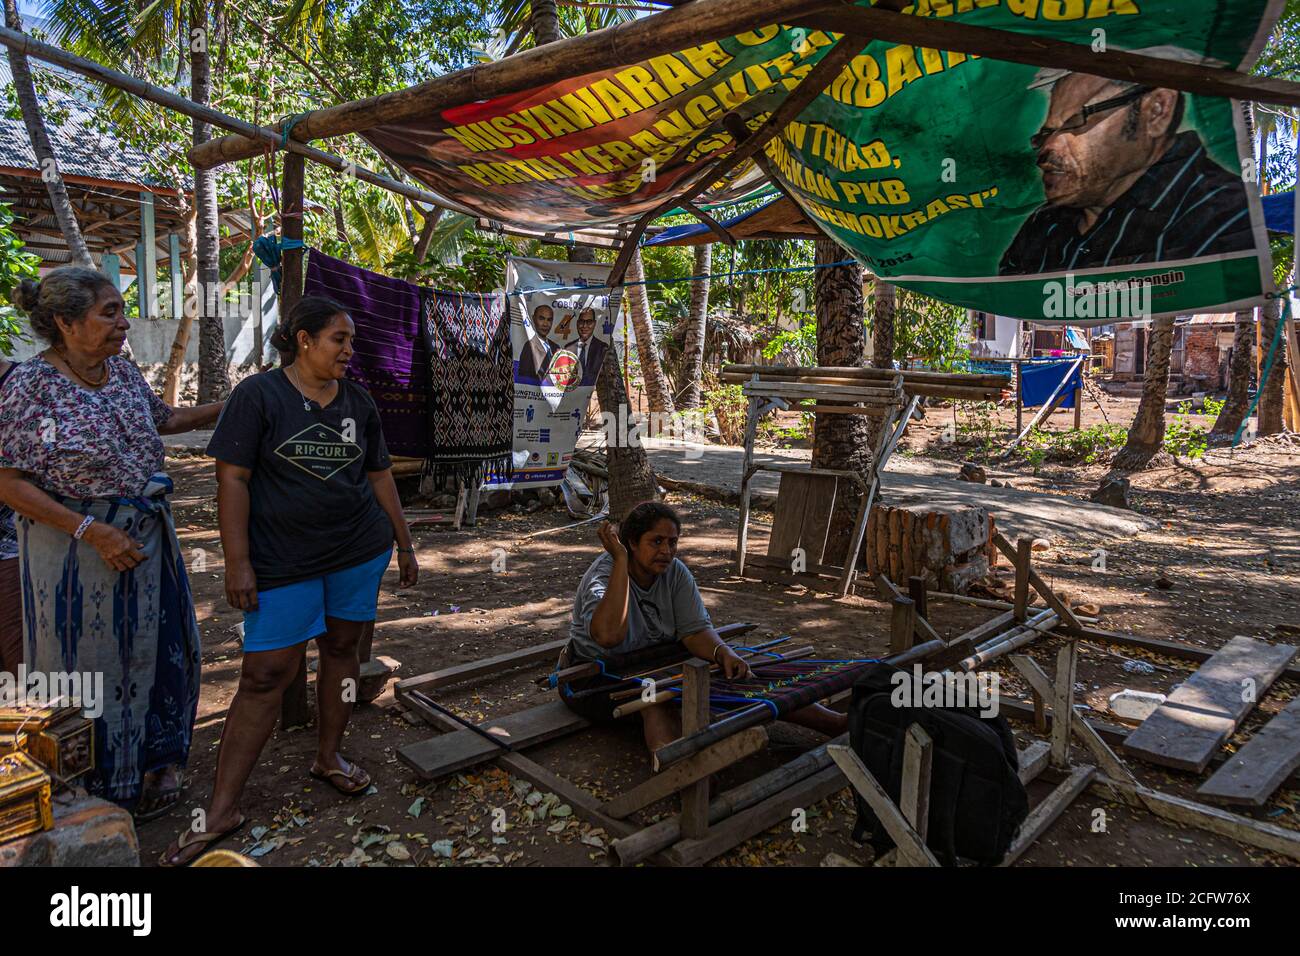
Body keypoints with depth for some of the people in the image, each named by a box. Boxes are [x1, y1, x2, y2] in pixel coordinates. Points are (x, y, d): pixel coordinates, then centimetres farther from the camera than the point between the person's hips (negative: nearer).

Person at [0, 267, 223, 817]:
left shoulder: (122, 370, 2)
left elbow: (161, 419, 20)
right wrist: (92, 531, -21)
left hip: (147, 538, 6)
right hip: (77, 546, -6)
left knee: (157, 649, 16)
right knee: (89, 664, 9)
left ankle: (153, 761, 37)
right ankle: (101, 784, 30)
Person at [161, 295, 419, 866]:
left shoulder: (358, 402, 7)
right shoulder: (259, 395, -6)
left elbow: (379, 476, 13)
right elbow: (232, 479, -9)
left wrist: (404, 544, 14)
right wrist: (237, 562, -13)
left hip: (360, 551, 4)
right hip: (284, 559, -4)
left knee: (341, 649, 11)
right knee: (266, 674, -2)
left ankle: (329, 759, 32)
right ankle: (221, 811, 10)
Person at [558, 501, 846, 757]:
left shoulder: (675, 572, -5)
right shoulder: (603, 576, -22)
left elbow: (695, 630, -10)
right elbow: (609, 635, -42)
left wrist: (723, 652, -32)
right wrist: (620, 561, -39)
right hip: (599, 675, -5)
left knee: (735, 673, -14)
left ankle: (837, 723, -19)